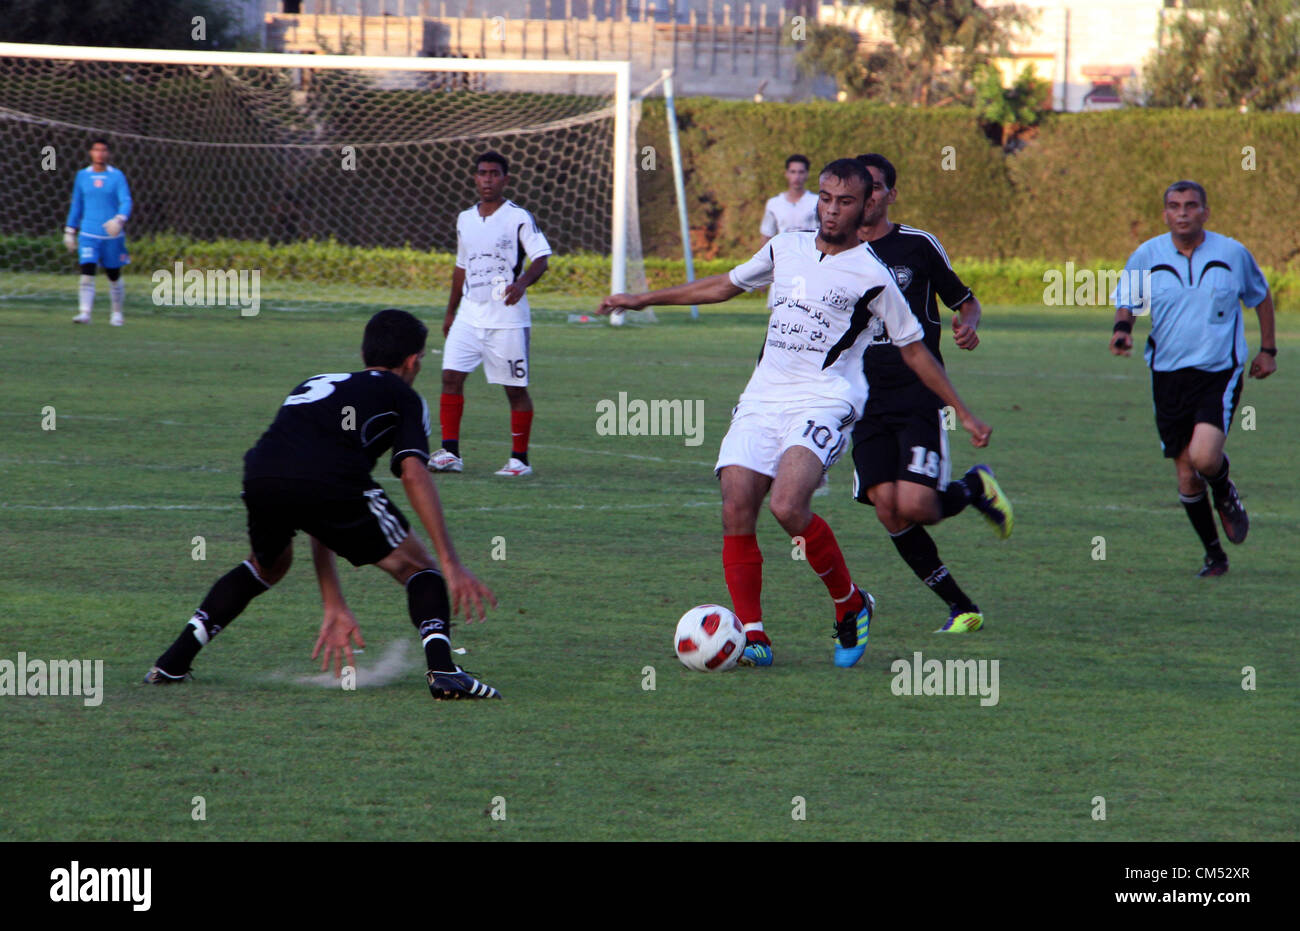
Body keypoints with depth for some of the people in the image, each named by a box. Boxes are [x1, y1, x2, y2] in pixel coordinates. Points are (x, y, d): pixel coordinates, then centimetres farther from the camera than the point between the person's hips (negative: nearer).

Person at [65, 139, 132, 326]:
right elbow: (76, 205, 16)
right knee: (87, 274, -15)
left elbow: (126, 202, -9)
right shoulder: (82, 176, 8)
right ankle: (84, 312, -19)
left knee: (114, 276, 8)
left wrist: (120, 219, -30)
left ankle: (117, 313, 25)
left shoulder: (117, 176, 0)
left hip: (112, 236, -1)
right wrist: (70, 231, 16)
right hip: (88, 235, 1)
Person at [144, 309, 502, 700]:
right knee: (418, 568, 15)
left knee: (268, 565, 36)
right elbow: (413, 474, 3)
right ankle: (442, 671, -9)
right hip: (332, 479, -5)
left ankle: (173, 663, 29)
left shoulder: (314, 386, 39)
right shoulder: (402, 397, 23)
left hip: (260, 478, 5)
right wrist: (452, 565, -1)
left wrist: (334, 608, 39)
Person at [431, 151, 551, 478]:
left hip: (507, 316, -5)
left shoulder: (518, 218, -5)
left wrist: (521, 283, -31)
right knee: (451, 375, -7)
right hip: (470, 314, 5)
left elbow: (541, 258, -12)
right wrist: (450, 312, 24)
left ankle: (520, 459, 8)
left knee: (515, 389, 0)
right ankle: (450, 453, -4)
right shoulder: (465, 219, 13)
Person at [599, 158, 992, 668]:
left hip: (825, 402, -5)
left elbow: (913, 348, 8)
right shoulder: (785, 248, 13)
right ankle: (752, 635, -2)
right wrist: (644, 299, 29)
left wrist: (964, 413, 8)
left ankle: (850, 603, -3)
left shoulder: (871, 275, -1)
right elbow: (726, 285, 28)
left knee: (788, 506, -26)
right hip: (763, 398, 5)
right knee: (736, 513, -12)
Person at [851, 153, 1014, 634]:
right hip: (867, 403, 4)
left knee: (915, 506, -18)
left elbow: (965, 301, 11)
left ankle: (975, 489, 16)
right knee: (889, 512, -8)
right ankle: (961, 608, 6)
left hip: (920, 395, -3)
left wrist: (967, 324, -11)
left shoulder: (918, 246, 2)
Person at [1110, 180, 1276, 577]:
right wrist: (1122, 328, -11)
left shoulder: (1233, 253, -3)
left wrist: (1268, 350, 16)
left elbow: (1260, 295, 14)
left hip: (1219, 375, -2)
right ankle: (1214, 555, 23)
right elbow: (1126, 300, 11)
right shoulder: (1146, 256, -2)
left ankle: (1225, 495, 13)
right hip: (1168, 376, 2)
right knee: (1187, 476, 4)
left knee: (1205, 457, -23)